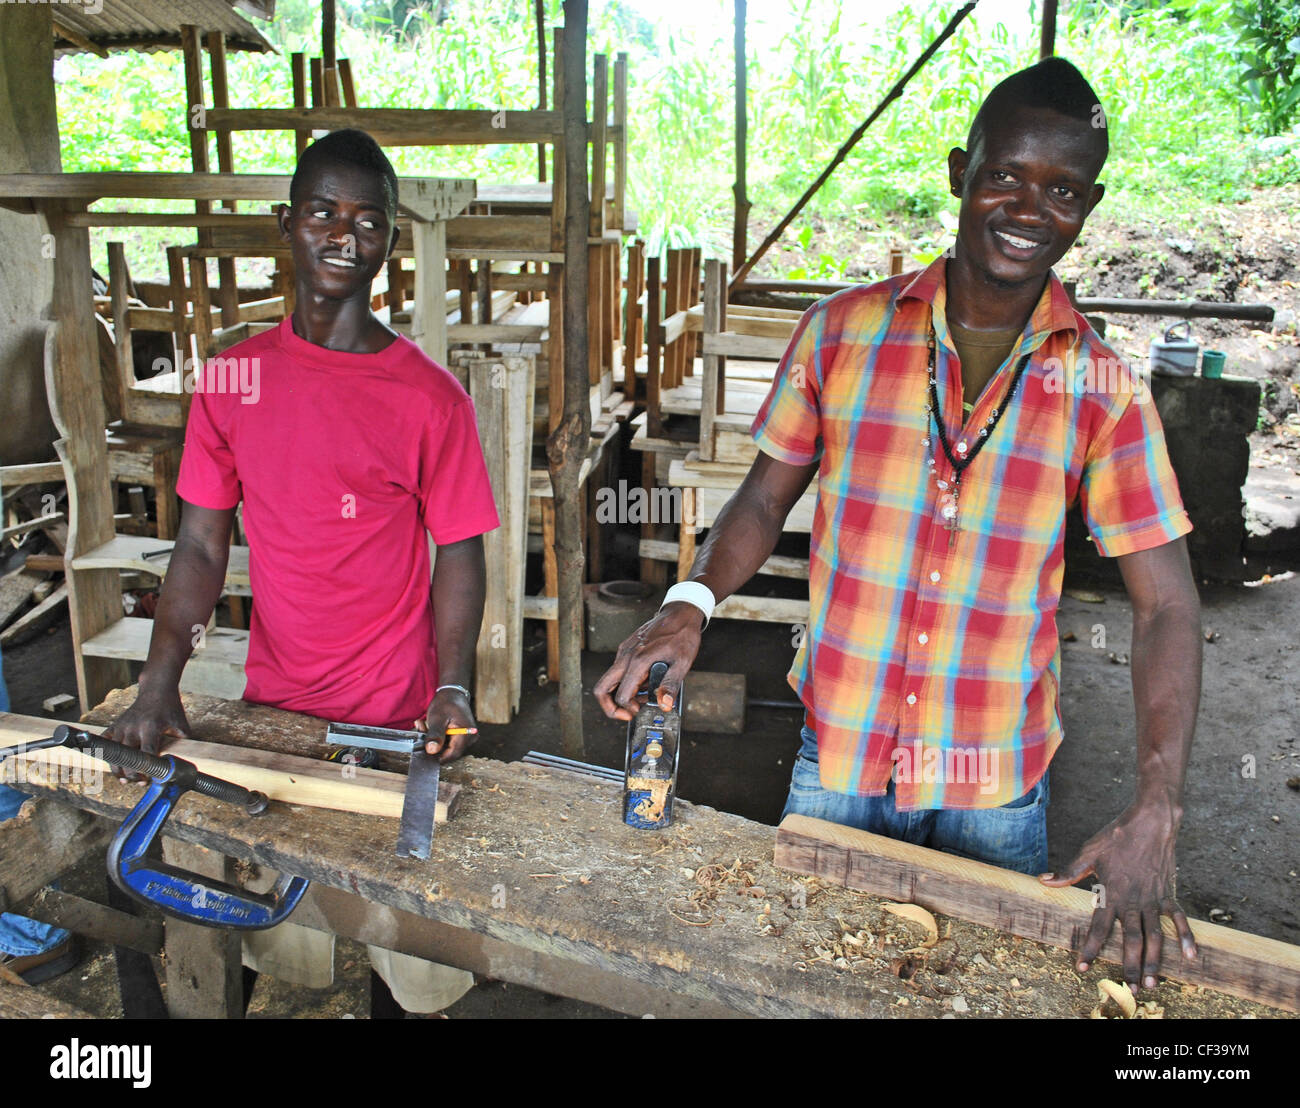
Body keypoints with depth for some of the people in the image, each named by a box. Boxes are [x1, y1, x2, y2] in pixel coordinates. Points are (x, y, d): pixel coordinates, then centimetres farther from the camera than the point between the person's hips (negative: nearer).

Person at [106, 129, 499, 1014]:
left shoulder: (430, 395, -9)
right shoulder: (232, 380, 1)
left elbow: (458, 554, -5)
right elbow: (202, 546, 3)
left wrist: (453, 689, -18)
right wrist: (160, 683, -7)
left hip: (394, 722, -3)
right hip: (270, 707, 3)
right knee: (281, 917, 21)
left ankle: (419, 1000, 38)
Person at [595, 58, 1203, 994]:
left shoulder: (1104, 390, -7)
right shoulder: (843, 332, -6)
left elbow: (1166, 608, -8)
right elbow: (765, 499, 2)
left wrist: (1155, 817, -18)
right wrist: (691, 603, -18)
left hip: (997, 789, 0)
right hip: (837, 762, 1)